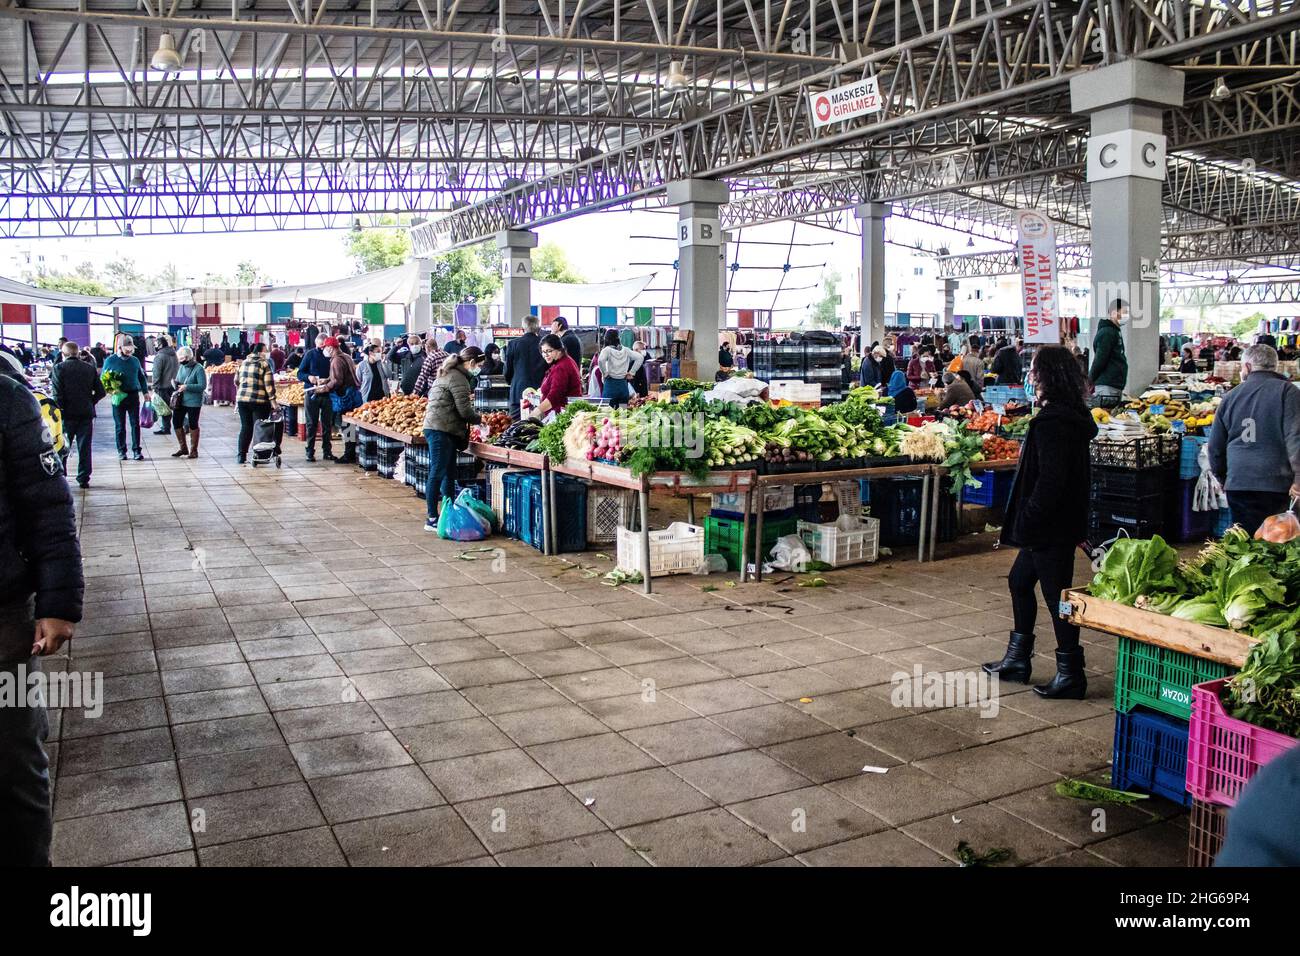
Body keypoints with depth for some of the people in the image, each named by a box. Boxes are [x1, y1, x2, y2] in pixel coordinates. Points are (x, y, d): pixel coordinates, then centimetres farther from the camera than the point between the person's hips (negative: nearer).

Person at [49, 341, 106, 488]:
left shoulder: (58, 369, -6)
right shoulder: (90, 368, 3)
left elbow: (56, 394, -12)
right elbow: (100, 392, 3)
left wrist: (59, 410, -4)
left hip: (67, 414, -2)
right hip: (86, 414, 2)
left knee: (62, 448, 9)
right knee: (84, 448, 7)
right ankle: (83, 479, 9)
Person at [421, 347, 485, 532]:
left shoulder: (447, 374, 20)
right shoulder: (458, 378, -12)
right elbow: (464, 410, -15)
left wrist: (467, 397, 15)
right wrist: (480, 419, 1)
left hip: (437, 428, 11)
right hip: (442, 431, -11)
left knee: (449, 474, 13)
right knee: (438, 473, -8)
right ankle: (431, 519, -6)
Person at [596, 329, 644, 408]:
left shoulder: (607, 350, -4)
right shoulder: (625, 350, 7)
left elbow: (600, 360, -23)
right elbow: (640, 357, 3)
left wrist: (605, 373, -10)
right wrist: (631, 372, 5)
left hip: (611, 383, -4)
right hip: (623, 384, 4)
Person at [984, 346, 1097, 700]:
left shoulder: (1053, 422, -21)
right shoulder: (1071, 416, 11)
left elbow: (1050, 480, -25)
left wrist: (1028, 519, -18)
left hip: (1049, 527, -11)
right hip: (1059, 522, 11)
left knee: (1056, 595, -1)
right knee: (1019, 581, 19)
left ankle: (1070, 675, 9)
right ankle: (1017, 660, 30)